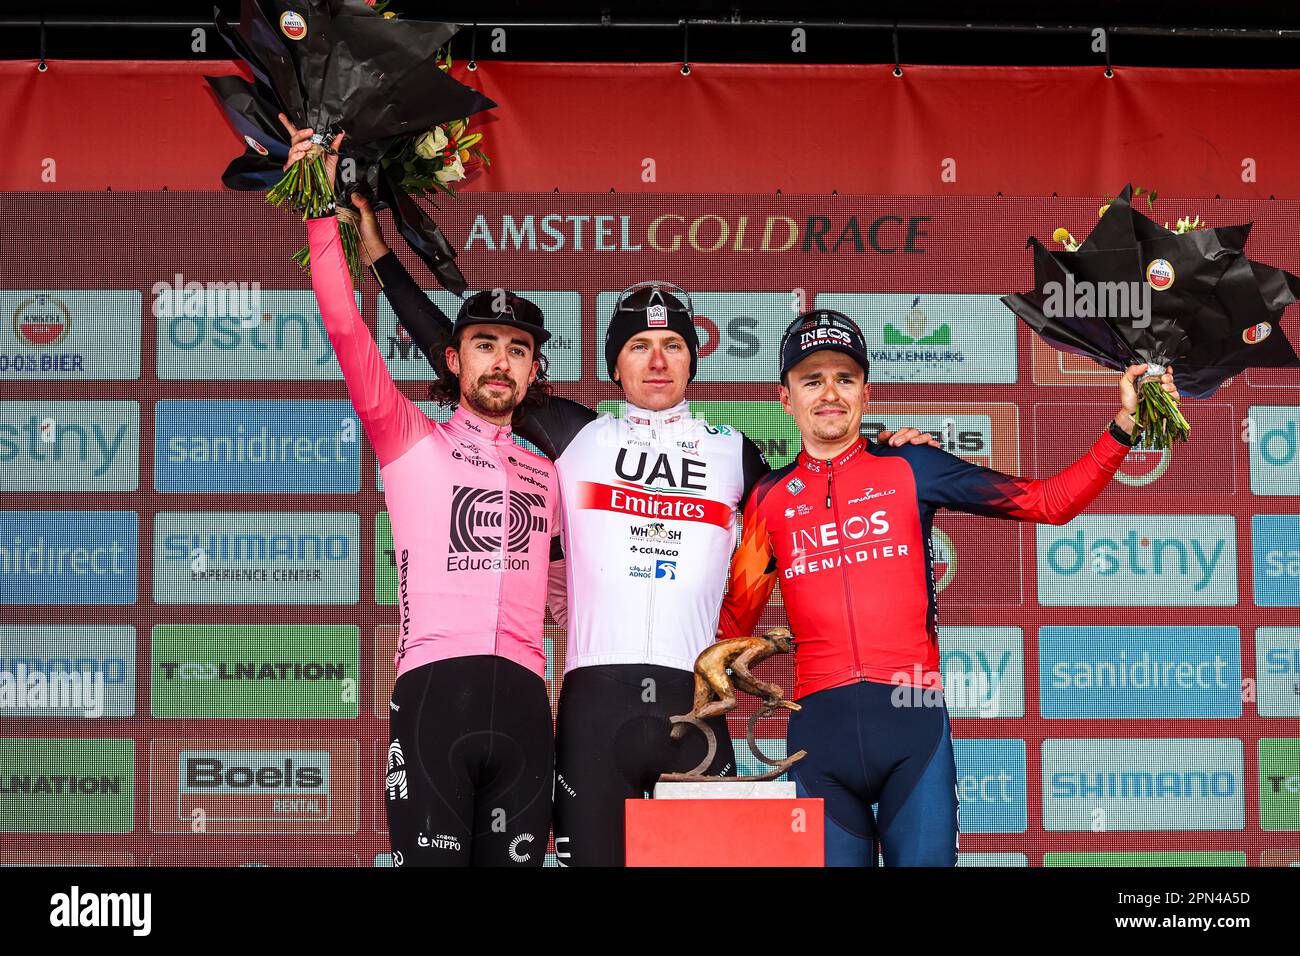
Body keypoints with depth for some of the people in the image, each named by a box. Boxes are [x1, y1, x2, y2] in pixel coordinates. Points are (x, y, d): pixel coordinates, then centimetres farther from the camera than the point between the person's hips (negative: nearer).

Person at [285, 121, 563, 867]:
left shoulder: (546, 476, 23)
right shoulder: (410, 441, 12)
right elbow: (349, 335, -1)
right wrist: (322, 214, -8)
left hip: (523, 699, 4)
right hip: (435, 690, -4)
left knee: (516, 861, 2)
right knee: (433, 858, -11)